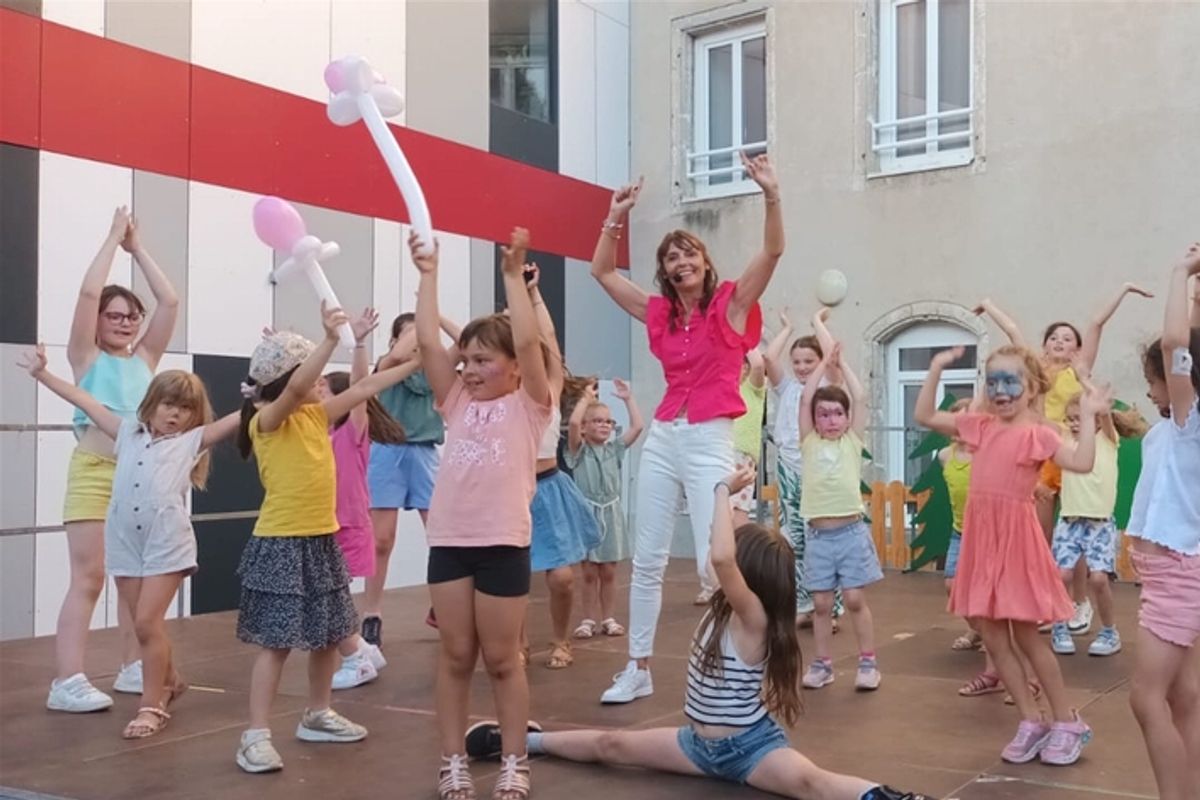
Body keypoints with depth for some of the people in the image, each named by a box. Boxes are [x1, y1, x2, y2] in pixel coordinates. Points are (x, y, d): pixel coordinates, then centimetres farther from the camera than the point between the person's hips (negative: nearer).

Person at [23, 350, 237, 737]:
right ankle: (168, 680, 34)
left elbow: (236, 419, 0)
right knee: (144, 624, 10)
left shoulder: (191, 441, 7)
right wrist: (41, 372, 16)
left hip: (167, 542, -4)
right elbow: (84, 400, 16)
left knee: (147, 622, -8)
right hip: (126, 542, 4)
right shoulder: (129, 433, 15)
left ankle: (152, 705, 4)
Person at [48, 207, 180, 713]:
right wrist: (114, 238, -1)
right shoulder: (87, 357, 3)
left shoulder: (145, 358, 13)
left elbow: (170, 301, 8)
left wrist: (137, 248, 11)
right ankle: (67, 682, -6)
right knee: (88, 578, -7)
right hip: (95, 471, -5)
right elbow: (89, 292, -9)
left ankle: (132, 668, 20)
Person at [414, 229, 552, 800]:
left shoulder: (528, 405, 2)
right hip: (449, 539, 4)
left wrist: (514, 274, -12)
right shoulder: (457, 403, 12)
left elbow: (528, 341, -12)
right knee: (455, 655, 10)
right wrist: (428, 275, 2)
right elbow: (427, 343, 4)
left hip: (504, 542, -4)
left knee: (501, 658, 4)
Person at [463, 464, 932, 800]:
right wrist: (725, 493, 3)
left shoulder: (753, 618, -23)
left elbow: (720, 558, -41)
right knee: (611, 745, 13)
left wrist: (724, 490, -31)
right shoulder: (727, 610, 2)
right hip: (702, 742, 9)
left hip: (750, 747, -9)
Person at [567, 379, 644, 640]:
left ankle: (608, 618, 16)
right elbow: (572, 423, -20)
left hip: (611, 513, 3)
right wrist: (586, 398, -10)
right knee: (589, 572, 2)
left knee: (609, 572, 8)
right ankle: (589, 619, 10)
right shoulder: (578, 450, -2)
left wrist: (628, 398, 2)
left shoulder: (615, 448, 9)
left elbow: (638, 426, 2)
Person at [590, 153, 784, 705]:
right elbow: (602, 270, 17)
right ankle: (638, 669, 20)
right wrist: (616, 217, 8)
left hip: (710, 441, -5)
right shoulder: (660, 313, 10)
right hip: (662, 438, 5)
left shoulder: (730, 305, -2)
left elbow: (772, 252, -14)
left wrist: (771, 195, -27)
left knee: (714, 563, -8)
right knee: (647, 561, 9)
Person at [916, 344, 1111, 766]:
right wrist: (936, 370, 7)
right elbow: (924, 417, 12)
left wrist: (1088, 416, -17)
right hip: (982, 535, 6)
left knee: (1026, 635, 1)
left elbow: (1082, 462, -20)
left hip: (1016, 534, -6)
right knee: (992, 637, 8)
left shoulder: (1038, 433, -6)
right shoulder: (980, 426, 10)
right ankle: (1032, 722, 21)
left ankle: (1067, 723, 17)